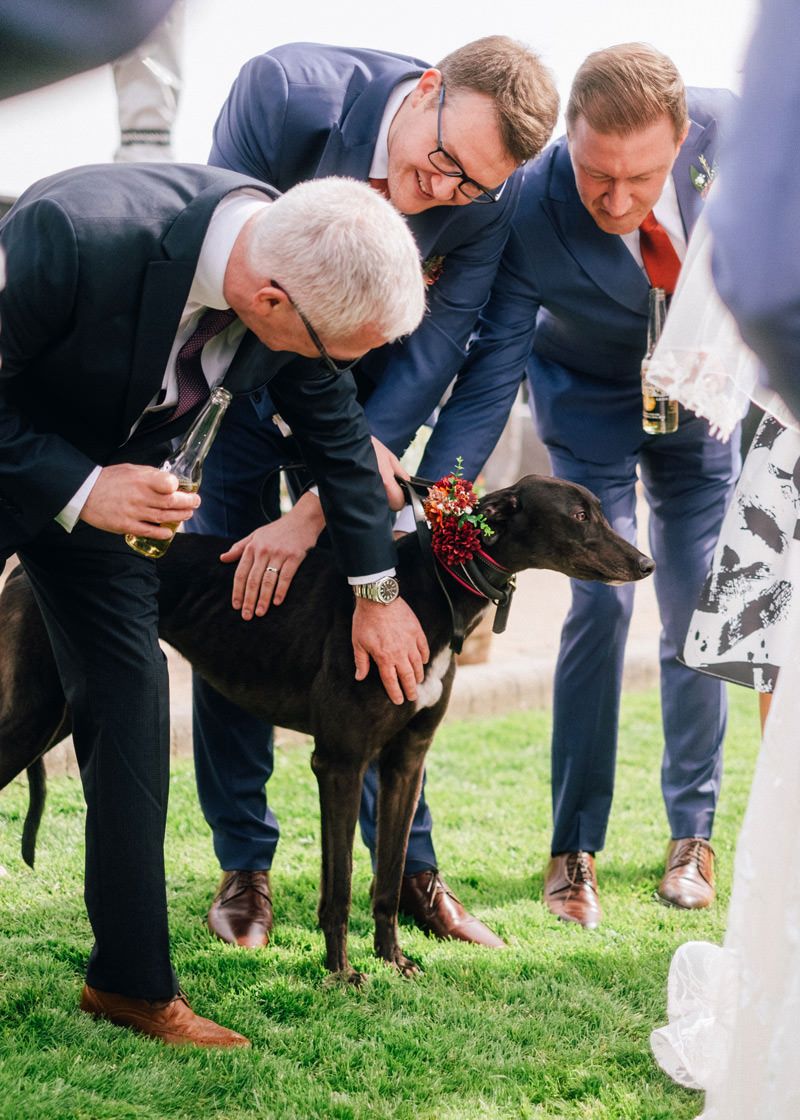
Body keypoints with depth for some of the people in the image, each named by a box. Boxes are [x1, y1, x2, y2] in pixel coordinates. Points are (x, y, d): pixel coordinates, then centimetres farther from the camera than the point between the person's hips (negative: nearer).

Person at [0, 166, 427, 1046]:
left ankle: (131, 981, 10)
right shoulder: (77, 233, -40)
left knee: (129, 698, 0)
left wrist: (376, 588, 7)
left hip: (109, 470, 5)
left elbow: (335, 429, -1)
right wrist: (77, 490, -34)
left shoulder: (301, 266, -20)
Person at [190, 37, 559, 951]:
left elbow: (426, 363, -23)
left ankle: (407, 866, 11)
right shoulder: (285, 90, -31)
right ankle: (243, 864, 10)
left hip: (363, 394, 2)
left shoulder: (493, 198, -25)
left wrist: (316, 514, -31)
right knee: (230, 609, -2)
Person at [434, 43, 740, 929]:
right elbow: (489, 367, -27)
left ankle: (691, 833, 19)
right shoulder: (530, 212, -34)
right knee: (602, 601, -12)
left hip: (706, 401, 2)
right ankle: (574, 850, 1)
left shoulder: (725, 127, -28)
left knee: (695, 614, 3)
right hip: (593, 408, -2)